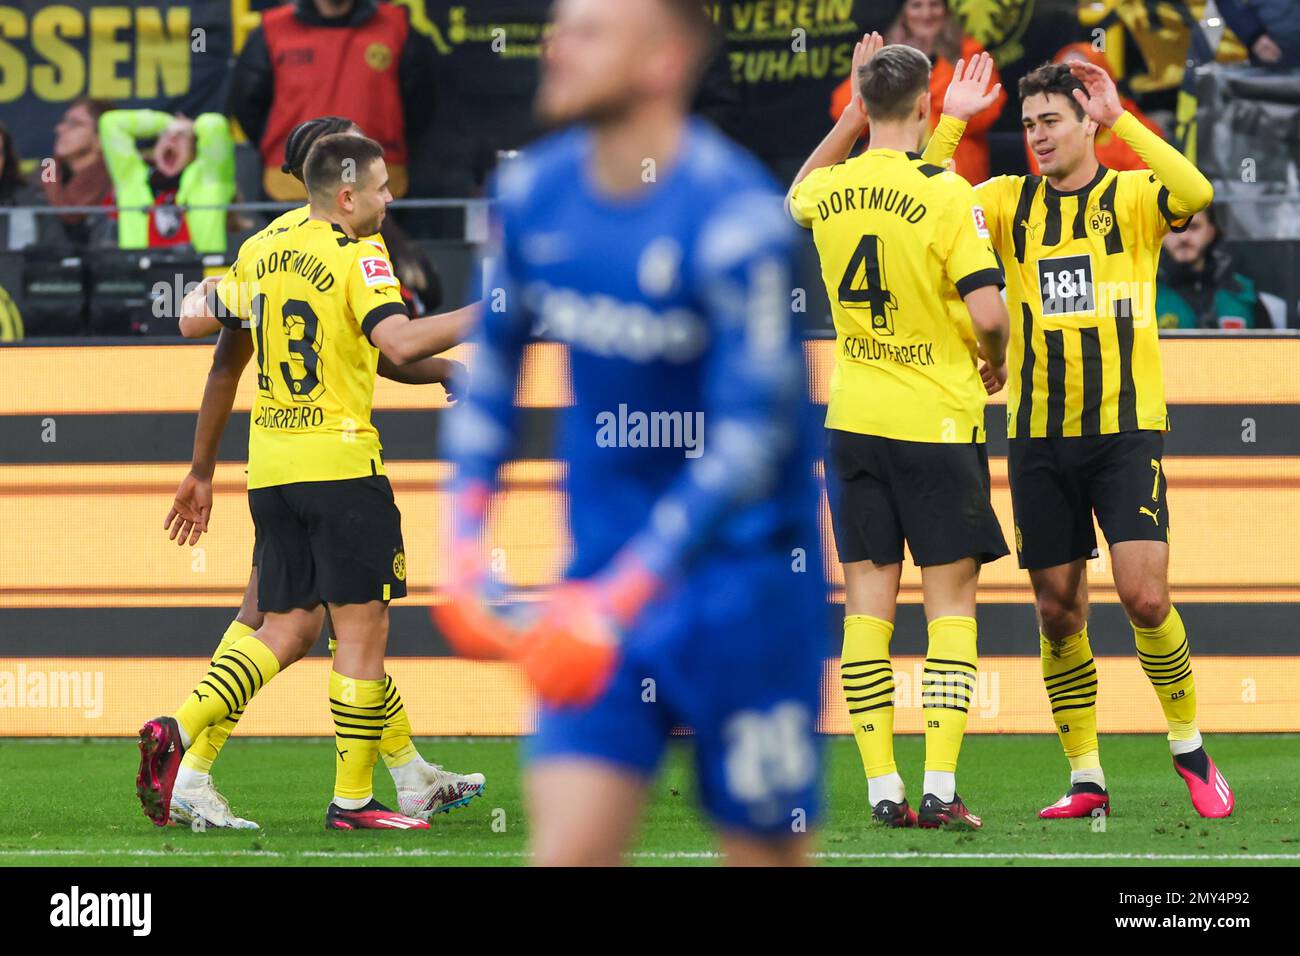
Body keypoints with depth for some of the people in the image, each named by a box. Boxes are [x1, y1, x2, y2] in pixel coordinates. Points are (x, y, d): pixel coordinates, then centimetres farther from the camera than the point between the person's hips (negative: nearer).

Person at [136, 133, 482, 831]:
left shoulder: (260, 255, 10)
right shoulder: (358, 259, -10)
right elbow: (399, 343, -24)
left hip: (269, 466, 7)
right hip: (340, 463, -7)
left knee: (288, 628, 11)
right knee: (363, 625, 0)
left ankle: (176, 732, -5)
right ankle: (352, 799, 1)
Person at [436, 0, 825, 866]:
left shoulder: (737, 219, -19)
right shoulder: (534, 193, 1)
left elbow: (750, 442, -21)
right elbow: (493, 361, 16)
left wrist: (617, 598, -25)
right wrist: (464, 536, 7)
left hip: (746, 576, -5)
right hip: (605, 565, 5)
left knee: (766, 851, 3)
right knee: (567, 844, -6)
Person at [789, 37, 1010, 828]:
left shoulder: (830, 191, 1)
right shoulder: (945, 193, -13)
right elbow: (987, 310, -18)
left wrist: (854, 114, 25)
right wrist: (993, 363, 3)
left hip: (854, 421, 4)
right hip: (938, 421, -4)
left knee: (868, 604, 6)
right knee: (951, 601, 2)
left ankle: (883, 788, 3)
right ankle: (940, 787, -6)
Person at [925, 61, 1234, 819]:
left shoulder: (1131, 196, 0)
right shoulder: (1011, 203, 9)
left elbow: (1196, 193, -20)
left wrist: (1119, 119, -17)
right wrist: (953, 119, -9)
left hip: (1125, 429, -3)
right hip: (1039, 436, 3)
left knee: (1145, 594, -12)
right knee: (1059, 609, 4)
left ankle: (1190, 748, 9)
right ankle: (1087, 778, 13)